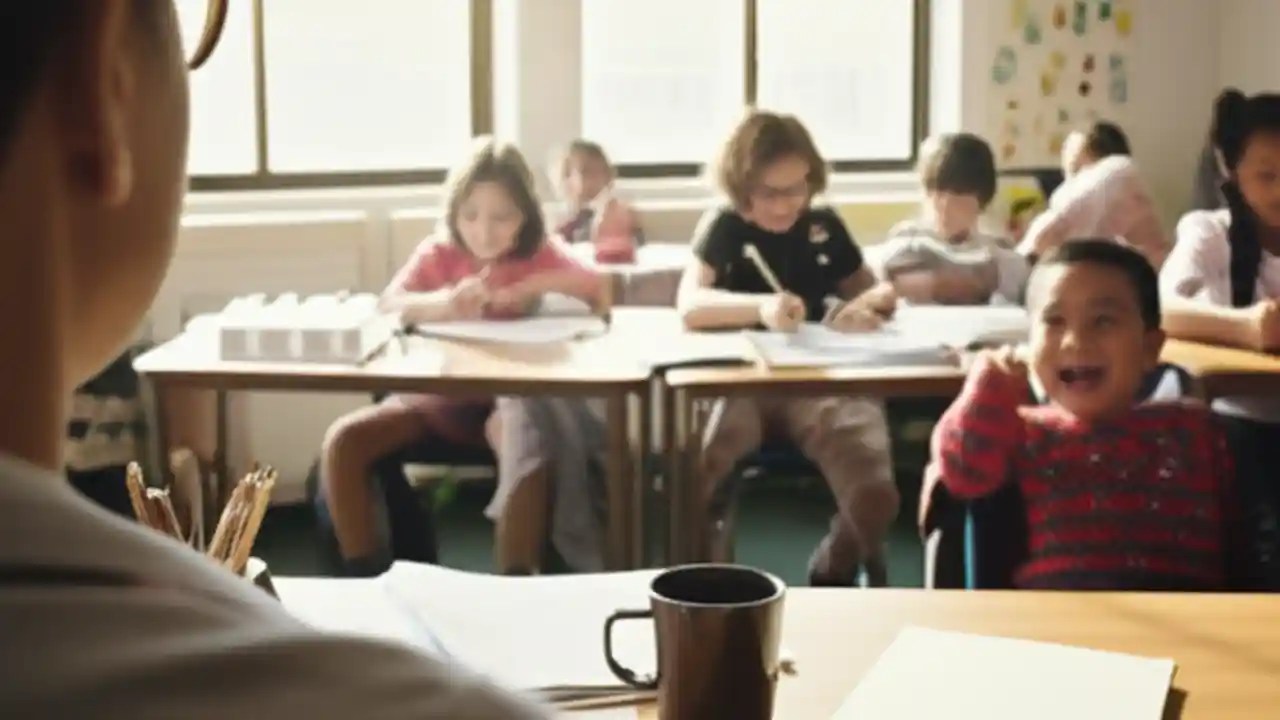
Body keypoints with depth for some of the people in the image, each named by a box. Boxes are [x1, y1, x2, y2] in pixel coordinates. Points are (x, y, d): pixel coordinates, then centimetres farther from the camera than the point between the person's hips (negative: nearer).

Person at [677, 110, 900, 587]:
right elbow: (690, 305, -17)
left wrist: (871, 301, -3)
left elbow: (871, 292, 24)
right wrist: (761, 307, -37)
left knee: (876, 494, -21)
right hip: (740, 381, -2)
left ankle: (834, 578, 13)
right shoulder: (724, 227, 0)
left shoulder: (824, 226, 10)